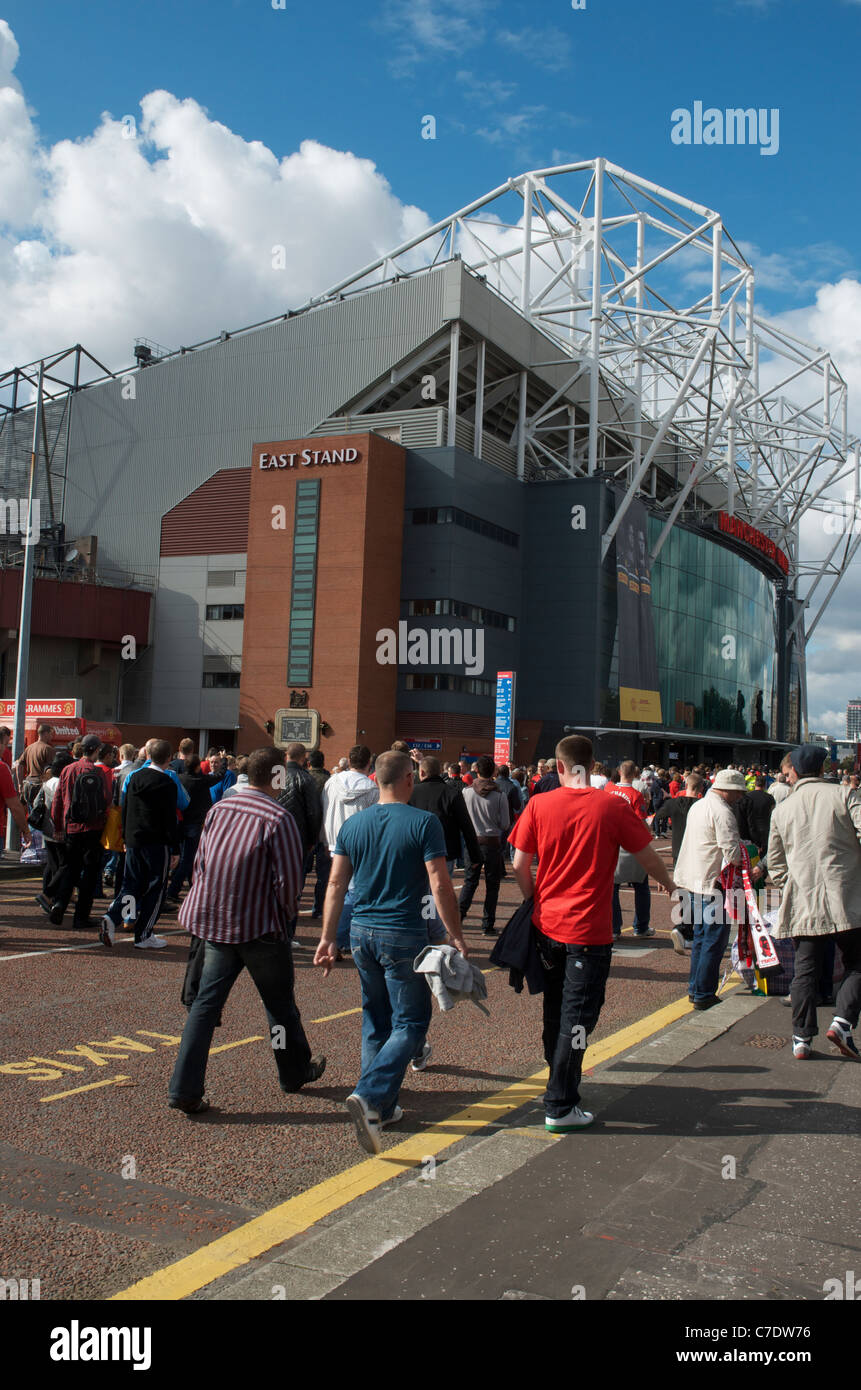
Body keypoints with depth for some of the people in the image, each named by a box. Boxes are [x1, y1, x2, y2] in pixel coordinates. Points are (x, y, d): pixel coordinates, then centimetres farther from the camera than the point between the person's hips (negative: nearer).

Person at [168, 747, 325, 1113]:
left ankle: (185, 1090, 3)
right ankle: (296, 1072, 32)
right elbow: (289, 879, -15)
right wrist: (284, 915, 3)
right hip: (260, 925, -5)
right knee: (280, 1002, 14)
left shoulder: (219, 808, 4)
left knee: (206, 1002, 8)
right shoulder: (278, 818, -14)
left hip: (214, 921, 5)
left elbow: (200, 862, 10)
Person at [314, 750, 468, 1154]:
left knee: (375, 1022, 17)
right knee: (410, 1023, 2)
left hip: (362, 933, 6)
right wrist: (455, 937, -5)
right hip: (404, 937, -5)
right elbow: (440, 885, -13)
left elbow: (336, 884, 5)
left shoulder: (352, 825, 5)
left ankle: (382, 1107, 22)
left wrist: (327, 938, 10)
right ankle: (369, 1095, -17)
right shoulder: (423, 823, -9)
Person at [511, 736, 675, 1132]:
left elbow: (520, 865, -1)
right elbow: (649, 858, 1)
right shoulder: (613, 807, -10)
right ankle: (560, 1107, 6)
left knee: (555, 1010, 20)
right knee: (577, 1016, 3)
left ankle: (561, 1080, 37)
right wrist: (669, 884, 22)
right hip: (589, 932, -4)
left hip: (547, 925, 4)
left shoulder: (539, 805, -4)